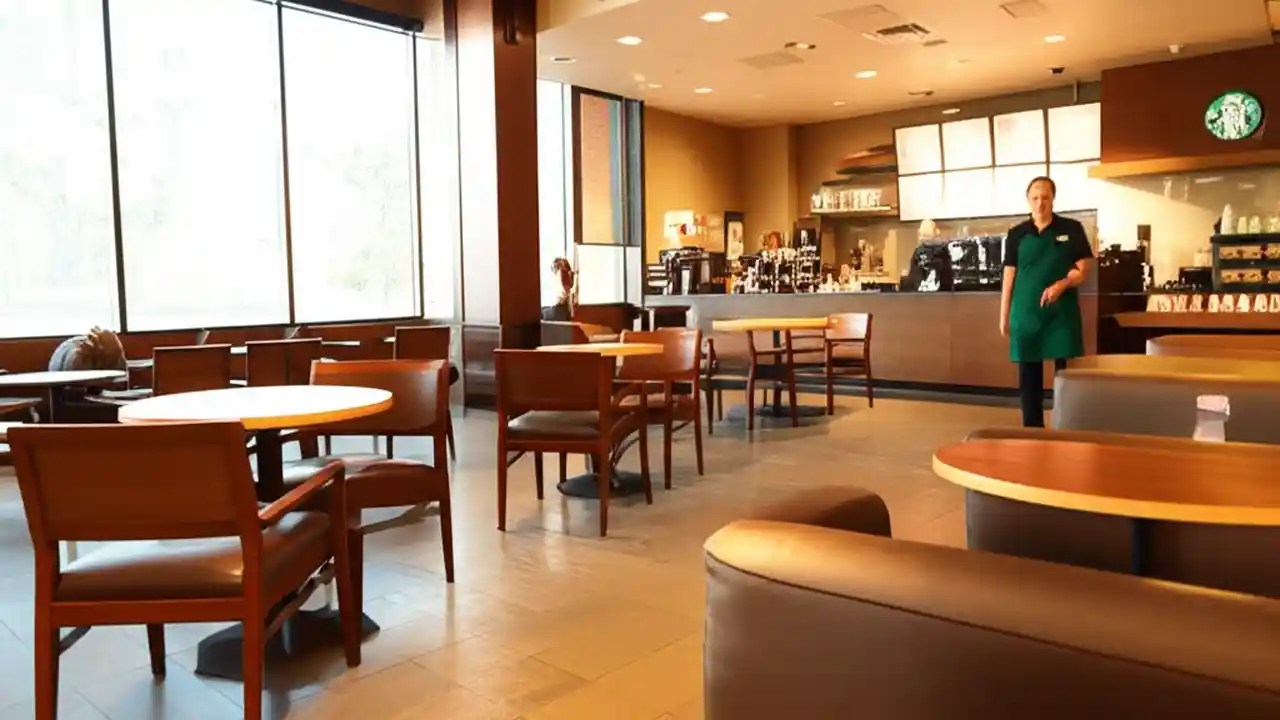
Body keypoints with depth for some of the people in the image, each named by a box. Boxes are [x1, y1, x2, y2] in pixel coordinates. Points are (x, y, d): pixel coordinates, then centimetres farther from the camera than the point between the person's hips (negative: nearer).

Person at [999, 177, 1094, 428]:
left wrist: (1062, 284, -19)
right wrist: (1004, 316, 6)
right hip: (1026, 313, 1)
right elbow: (1009, 277, 7)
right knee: (1028, 377, 6)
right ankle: (1032, 430, 15)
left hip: (1062, 313, -1)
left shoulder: (1072, 229, 2)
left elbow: (1083, 270, 1)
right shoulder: (1017, 234, 6)